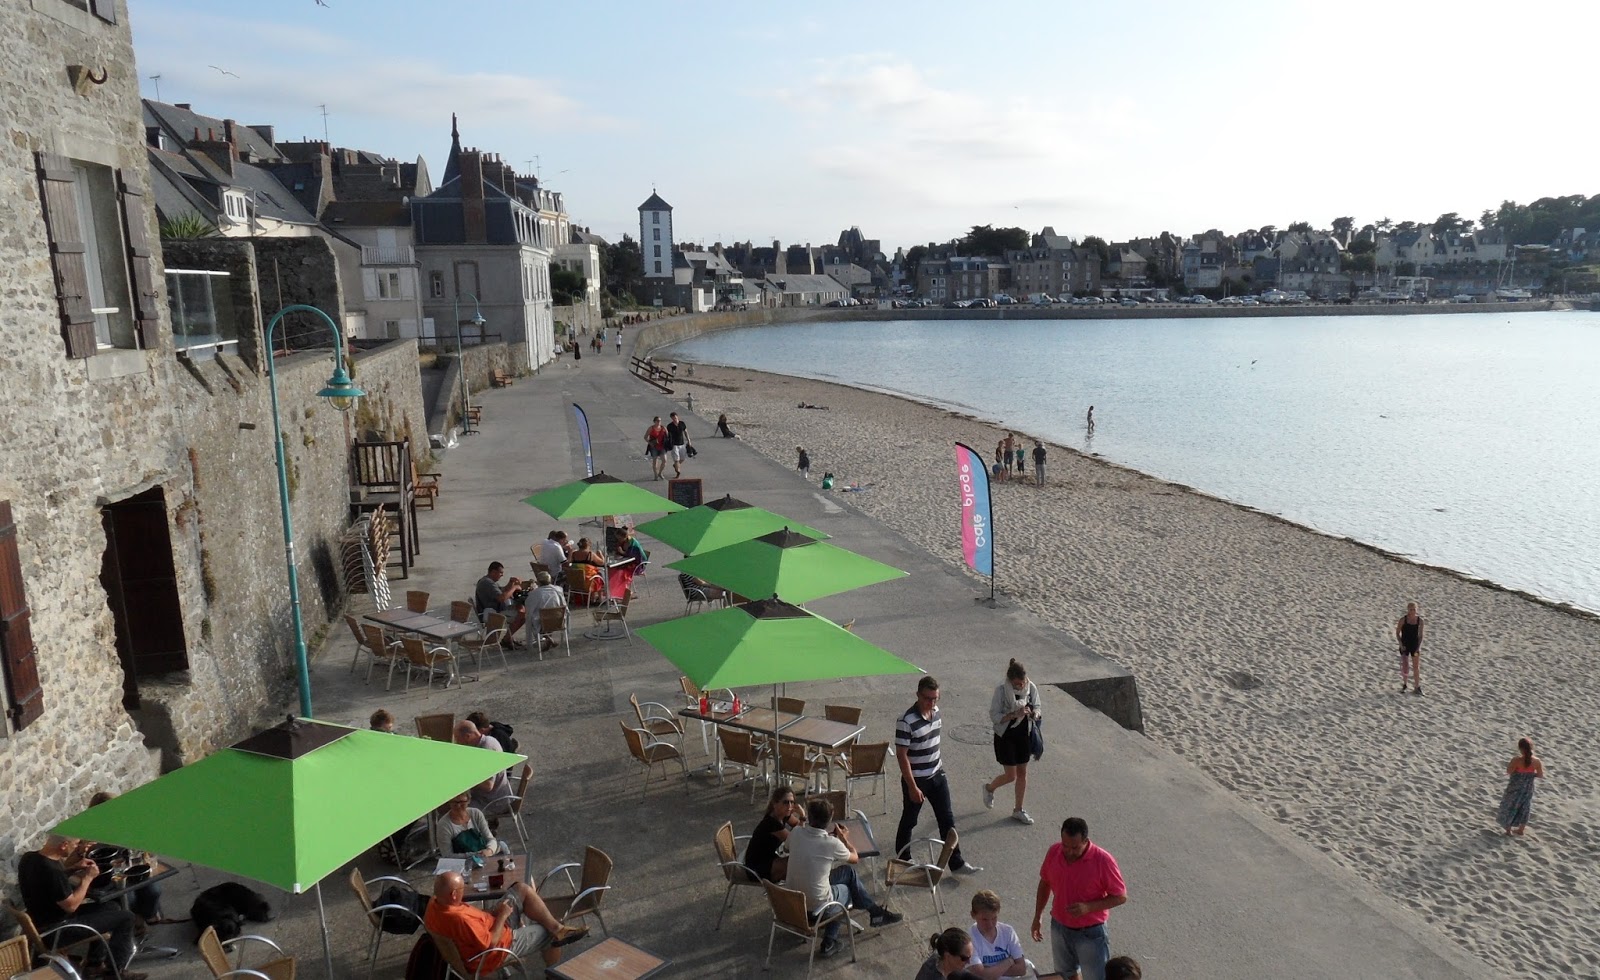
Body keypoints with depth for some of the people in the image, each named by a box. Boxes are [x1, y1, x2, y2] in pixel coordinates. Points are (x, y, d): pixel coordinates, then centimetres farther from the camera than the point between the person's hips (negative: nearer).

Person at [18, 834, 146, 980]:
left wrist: (74, 869, 3)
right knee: (126, 917, -2)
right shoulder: (50, 870, -33)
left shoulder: (28, 858, -5)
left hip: (42, 920, 9)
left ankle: (94, 962, 27)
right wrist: (88, 877, -13)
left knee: (112, 907, 21)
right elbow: (71, 905, -24)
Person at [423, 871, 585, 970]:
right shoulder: (461, 919, -40)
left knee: (522, 889, 4)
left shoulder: (434, 903, -13)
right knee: (550, 933, 8)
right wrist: (502, 916, -19)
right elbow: (490, 944, -30)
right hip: (500, 944, -9)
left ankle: (556, 926, 9)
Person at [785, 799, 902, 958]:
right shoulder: (832, 844, -23)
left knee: (849, 872, 20)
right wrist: (844, 839, 14)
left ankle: (875, 912, 35)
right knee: (846, 890, 27)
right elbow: (854, 858, -1)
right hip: (816, 904, -5)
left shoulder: (796, 833, -11)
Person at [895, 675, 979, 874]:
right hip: (915, 779, -6)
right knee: (909, 821, 13)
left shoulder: (935, 711, -3)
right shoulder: (906, 721, -26)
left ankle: (956, 862, 21)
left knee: (947, 820, 10)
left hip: (936, 775, 6)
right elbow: (901, 755, -22)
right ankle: (902, 860, 33)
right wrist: (912, 787, -21)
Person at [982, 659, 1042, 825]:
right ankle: (989, 788, 33)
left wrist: (1035, 714, -19)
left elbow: (1036, 707, 4)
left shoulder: (1031, 688, -10)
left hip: (1024, 735, 5)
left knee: (1022, 773, 13)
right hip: (1005, 737, -4)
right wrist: (1015, 714, -32)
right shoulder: (1001, 691, -22)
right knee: (1011, 775, 1)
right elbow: (994, 717, -19)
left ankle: (1018, 810, 30)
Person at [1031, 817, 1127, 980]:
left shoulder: (1103, 860, -24)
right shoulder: (1053, 852, -10)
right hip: (1059, 928, 4)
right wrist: (1038, 916, 10)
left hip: (1090, 933, -4)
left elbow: (1121, 896, -15)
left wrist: (1088, 907, -26)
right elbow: (1045, 883, 6)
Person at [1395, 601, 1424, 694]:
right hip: (1404, 645, -2)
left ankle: (1417, 687, 20)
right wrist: (1401, 644, -12)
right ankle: (1404, 685, 15)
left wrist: (1419, 647, -8)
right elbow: (1397, 633, -2)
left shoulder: (1420, 620, -4)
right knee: (1405, 667, -5)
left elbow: (1420, 635, 2)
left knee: (1416, 667, 8)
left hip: (1415, 646, 2)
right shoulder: (1403, 619, -10)